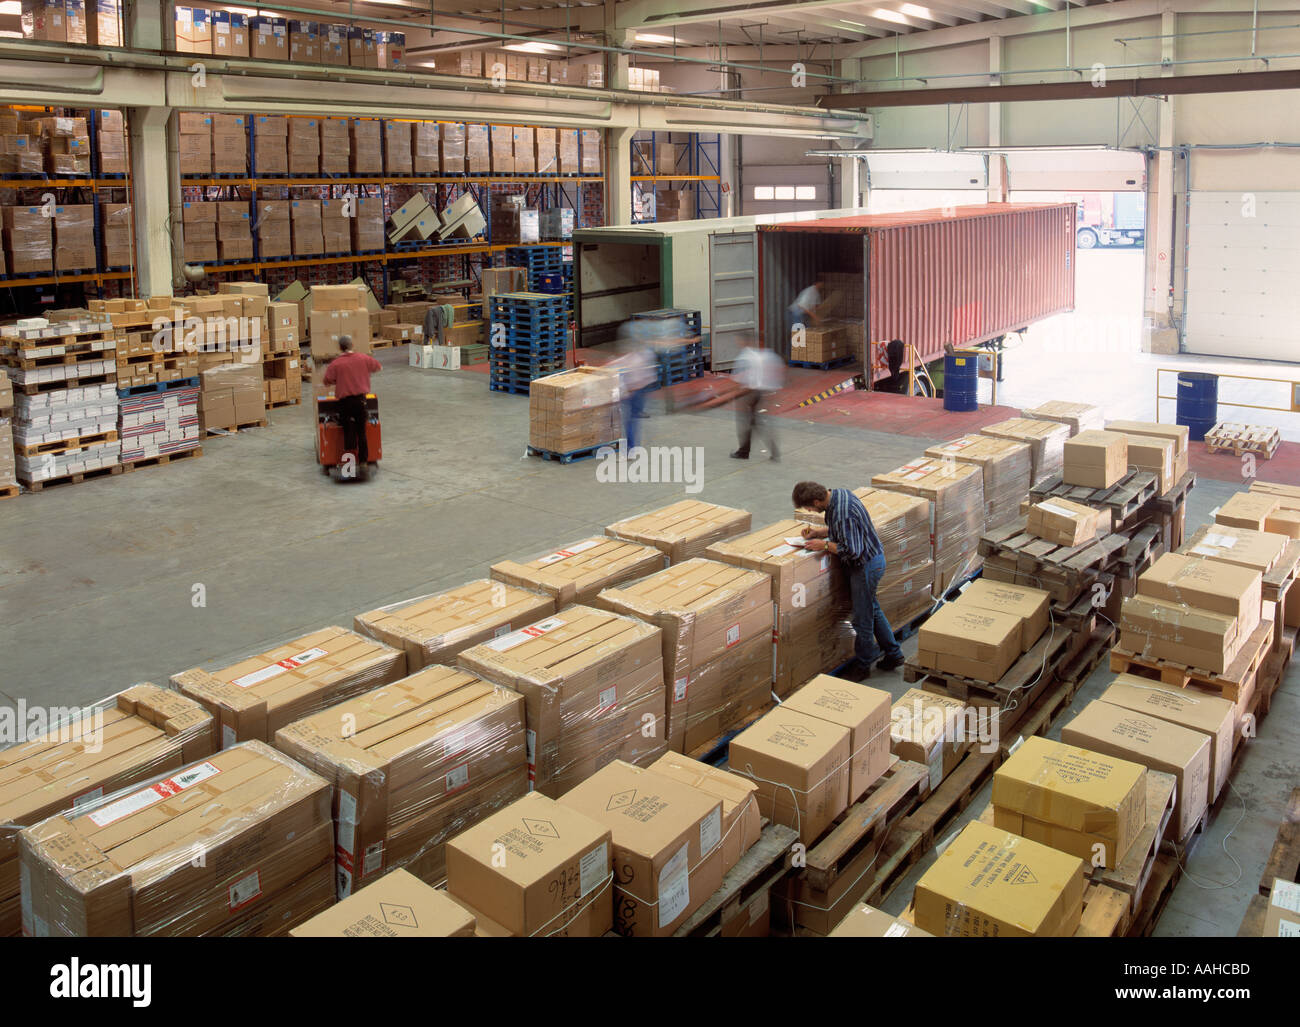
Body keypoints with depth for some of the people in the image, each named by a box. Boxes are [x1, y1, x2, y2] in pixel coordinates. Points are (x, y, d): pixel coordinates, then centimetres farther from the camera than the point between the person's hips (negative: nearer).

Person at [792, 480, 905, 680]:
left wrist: (825, 545, -18)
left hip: (866, 566, -10)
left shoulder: (842, 513, -32)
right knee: (873, 610, 23)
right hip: (874, 559, 10)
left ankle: (863, 665, 21)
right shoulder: (839, 493, -1)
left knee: (862, 618, 5)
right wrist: (820, 531, 5)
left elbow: (853, 551, -30)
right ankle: (893, 654, 36)